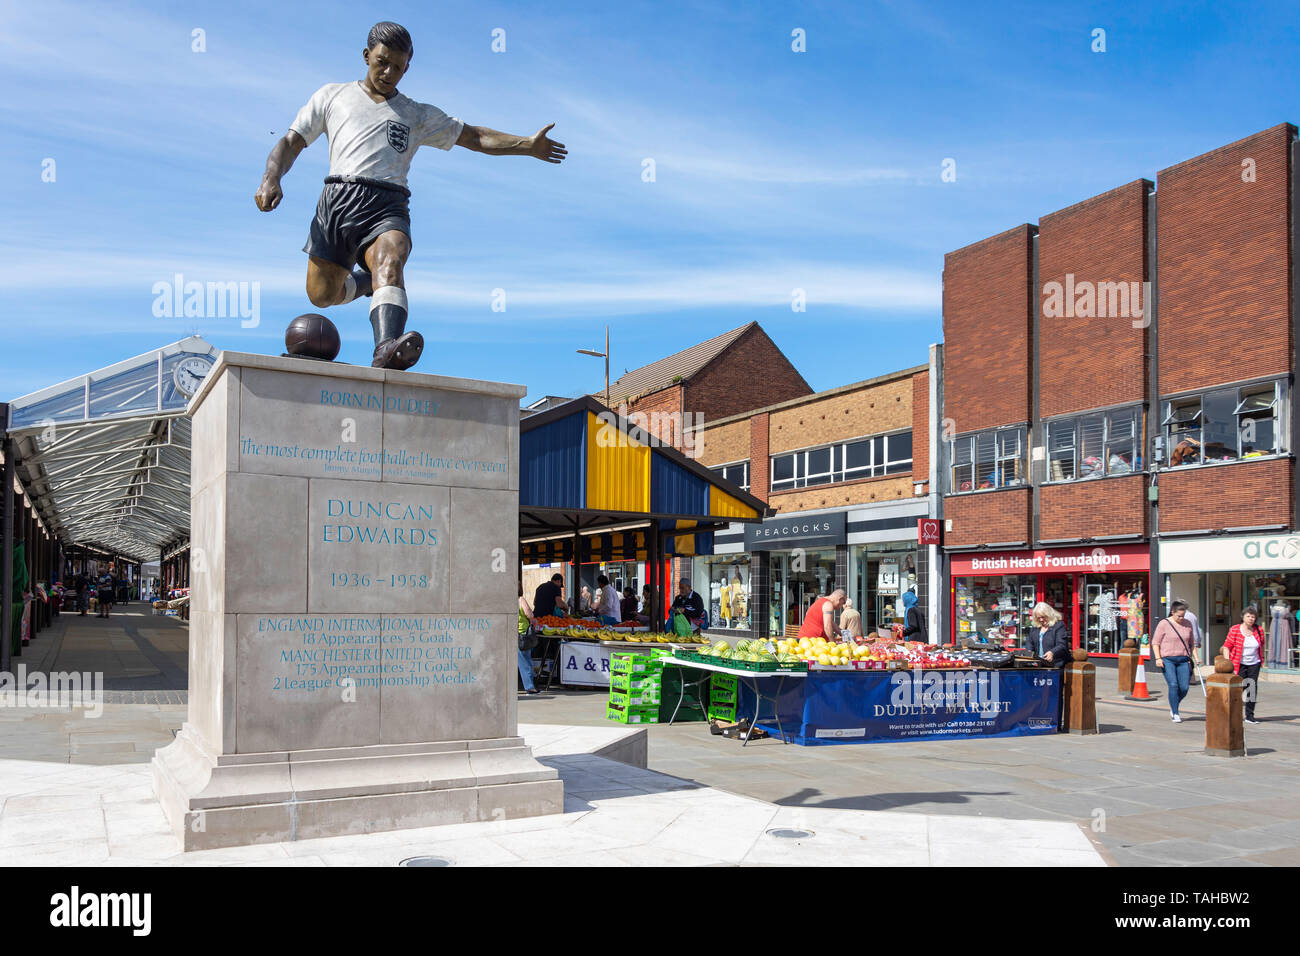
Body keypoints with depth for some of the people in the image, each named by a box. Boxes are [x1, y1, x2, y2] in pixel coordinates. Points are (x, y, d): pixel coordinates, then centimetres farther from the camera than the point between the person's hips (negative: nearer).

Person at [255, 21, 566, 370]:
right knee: (322, 295, -3)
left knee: (389, 261, -33)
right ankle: (365, 281, 31)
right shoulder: (332, 95, 25)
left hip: (388, 204, -1)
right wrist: (272, 178, 0)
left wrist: (527, 145, 7)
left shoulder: (418, 115, 26)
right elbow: (291, 142, 20)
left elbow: (475, 136, 20)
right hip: (338, 198, 2)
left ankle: (386, 350, -57)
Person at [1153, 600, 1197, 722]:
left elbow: (1192, 642, 21)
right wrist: (1158, 658, -11)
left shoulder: (1188, 624, 12)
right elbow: (1155, 642, -2)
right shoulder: (1164, 624, -1)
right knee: (1173, 685, -14)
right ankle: (1175, 714, -4)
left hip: (1183, 660, 4)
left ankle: (1173, 707, 24)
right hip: (1167, 659, -4)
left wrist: (1195, 657, 11)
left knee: (1184, 688, -3)